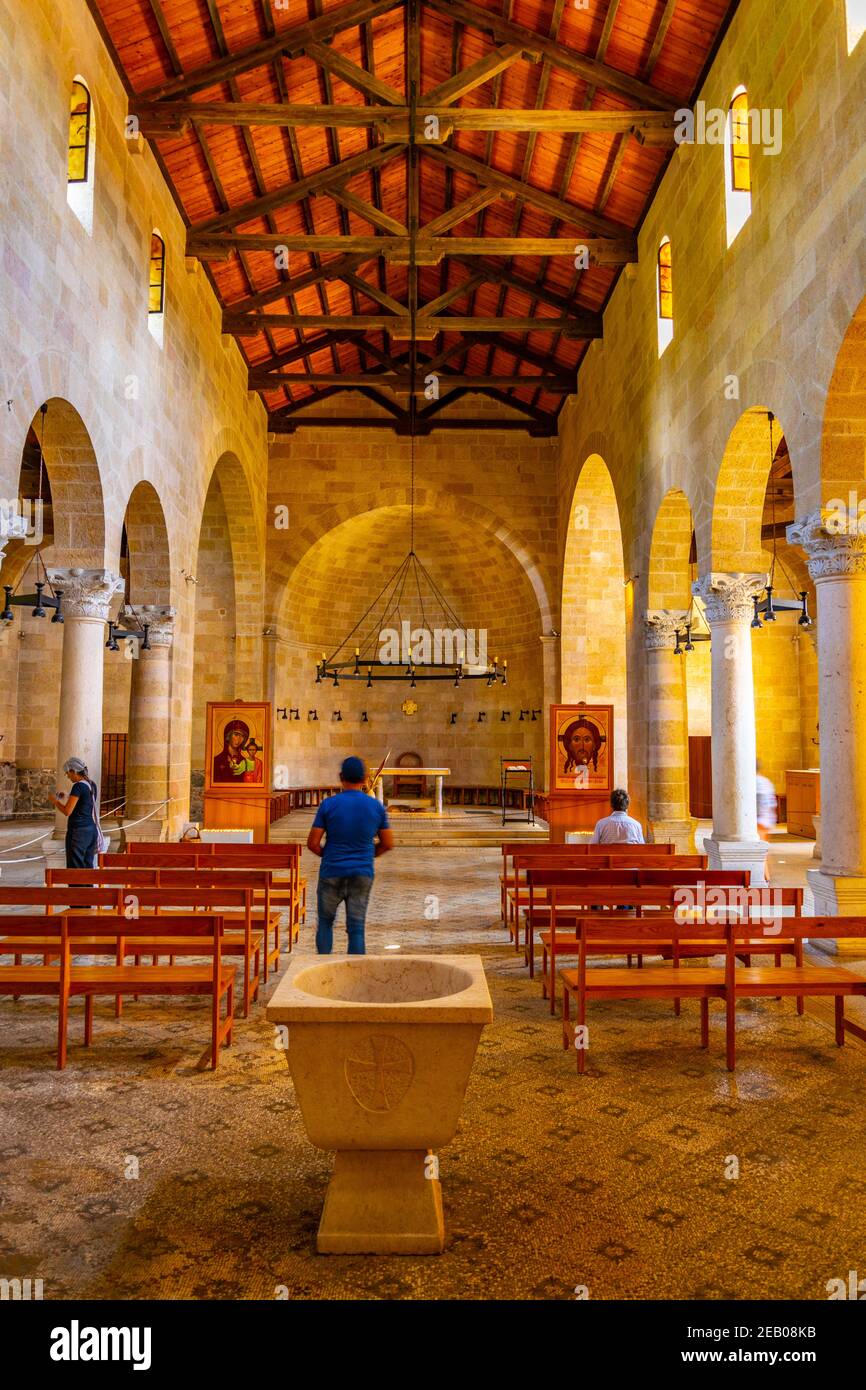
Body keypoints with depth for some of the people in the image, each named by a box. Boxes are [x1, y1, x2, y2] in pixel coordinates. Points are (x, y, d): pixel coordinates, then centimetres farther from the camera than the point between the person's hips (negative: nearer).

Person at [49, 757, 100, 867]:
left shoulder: (78, 786, -14)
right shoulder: (92, 785, 10)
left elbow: (67, 812, -16)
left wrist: (55, 801, 0)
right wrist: (67, 797, 20)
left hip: (78, 830, -8)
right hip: (92, 829, 8)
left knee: (74, 867, -2)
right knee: (88, 866, 10)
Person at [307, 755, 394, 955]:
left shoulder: (329, 804, -8)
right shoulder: (377, 807, -1)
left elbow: (312, 843, -7)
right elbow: (388, 843, 5)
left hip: (332, 873, -1)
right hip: (362, 874, 1)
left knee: (325, 922, 17)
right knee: (356, 928, 6)